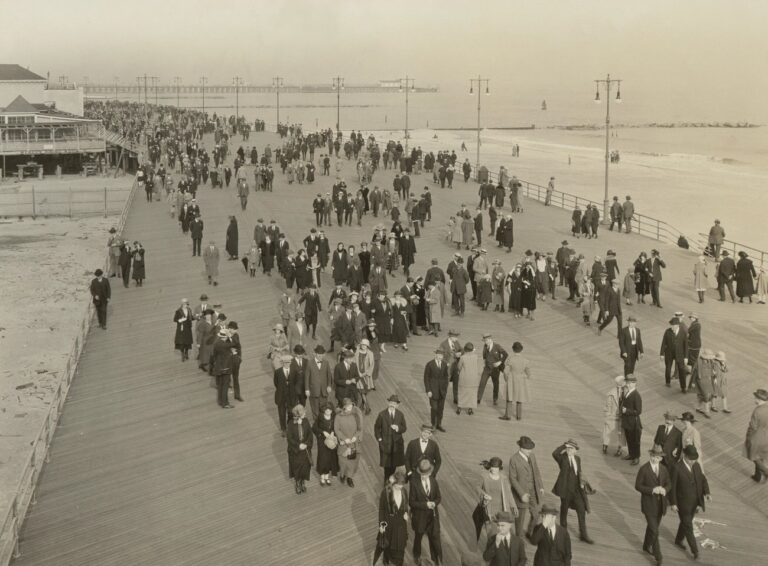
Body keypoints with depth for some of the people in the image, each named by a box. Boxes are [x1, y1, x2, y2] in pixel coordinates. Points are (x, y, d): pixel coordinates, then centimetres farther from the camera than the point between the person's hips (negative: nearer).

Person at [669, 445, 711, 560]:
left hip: (694, 502, 6)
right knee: (688, 527, 1)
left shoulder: (696, 465, -5)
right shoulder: (677, 468, -23)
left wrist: (707, 493, -16)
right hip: (683, 503, -6)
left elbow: (703, 479, 2)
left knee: (686, 522, 23)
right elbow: (672, 486, -17)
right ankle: (695, 551, 13)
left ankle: (678, 540, 45)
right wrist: (673, 503, -16)